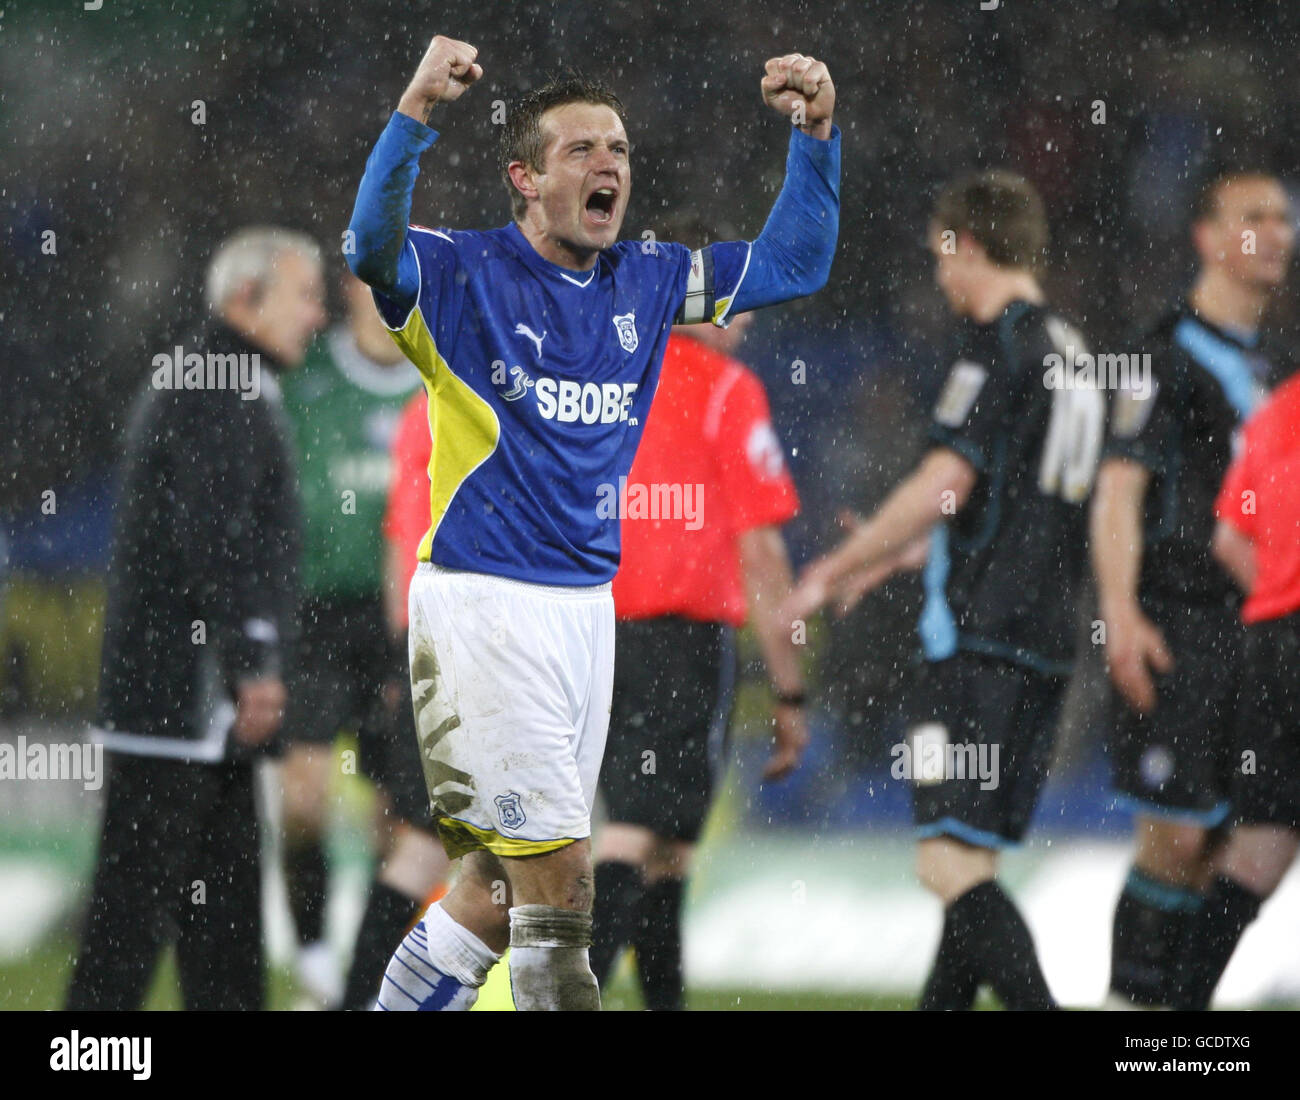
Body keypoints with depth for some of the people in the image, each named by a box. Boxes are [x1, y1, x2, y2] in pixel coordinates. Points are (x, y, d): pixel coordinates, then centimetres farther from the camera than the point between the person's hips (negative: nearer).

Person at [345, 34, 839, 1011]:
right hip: (483, 606, -7)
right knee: (560, 872, -12)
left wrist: (816, 136, 2)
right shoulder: (463, 275, -7)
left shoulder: (645, 284, 11)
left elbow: (794, 264, 17)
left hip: (586, 606, 7)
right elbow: (372, 247, -28)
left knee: (498, 886, 11)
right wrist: (414, 114, -42)